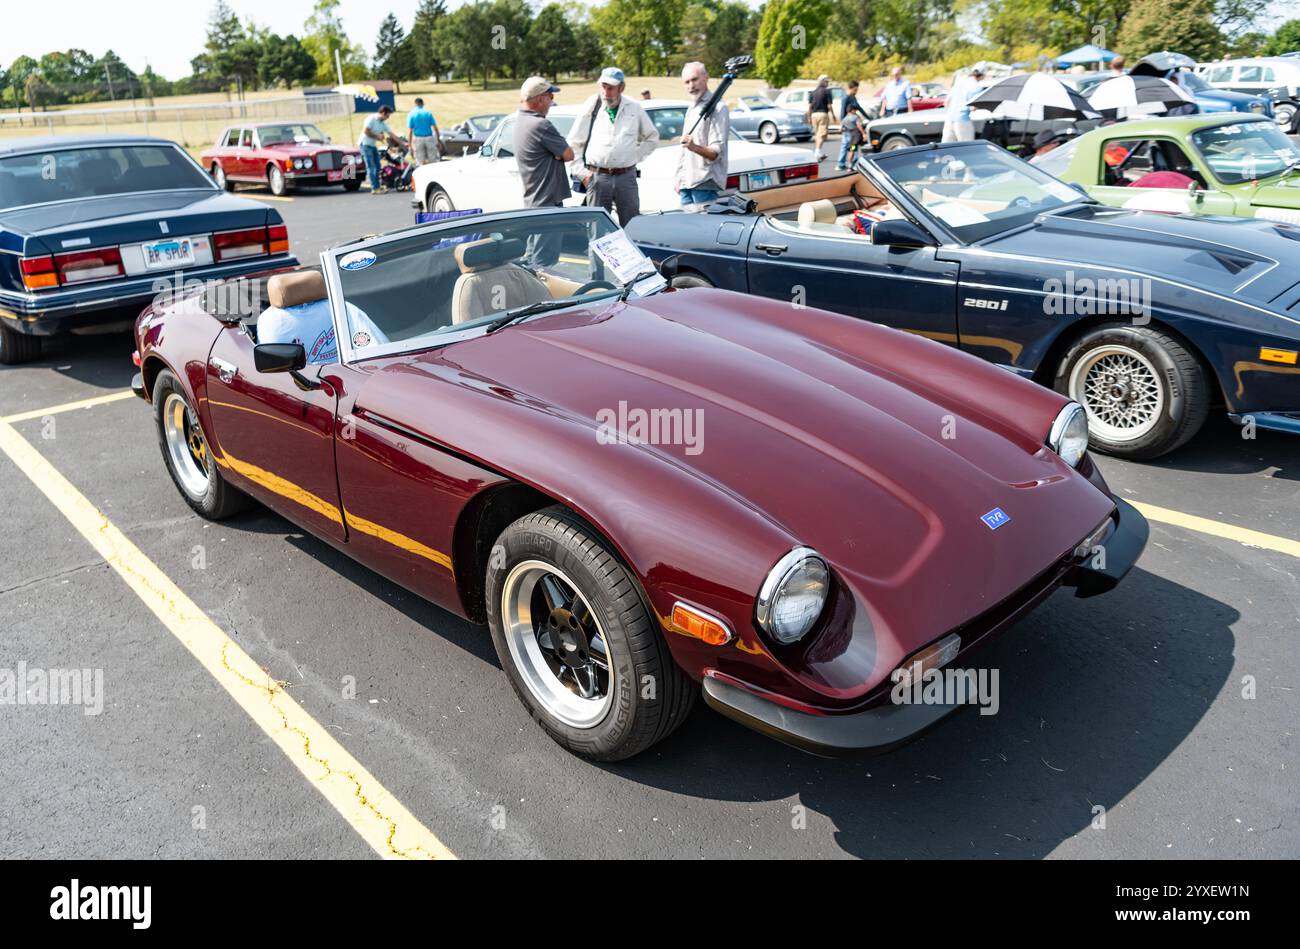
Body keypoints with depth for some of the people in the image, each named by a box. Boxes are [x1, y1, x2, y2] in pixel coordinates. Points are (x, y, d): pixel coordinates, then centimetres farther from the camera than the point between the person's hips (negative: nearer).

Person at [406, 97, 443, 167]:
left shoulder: (411, 114, 0)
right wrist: (438, 141, 5)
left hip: (418, 139, 0)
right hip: (429, 138, 0)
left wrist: (410, 145, -3)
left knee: (420, 163, 6)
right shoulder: (428, 113, 2)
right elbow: (435, 128, -2)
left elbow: (410, 131, -5)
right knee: (434, 161, 6)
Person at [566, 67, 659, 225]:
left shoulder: (634, 109, 8)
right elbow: (574, 144, 6)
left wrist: (636, 157, 9)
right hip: (597, 177, -1)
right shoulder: (591, 108, 4)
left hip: (626, 176, 1)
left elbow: (652, 137, 21)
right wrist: (581, 173, -1)